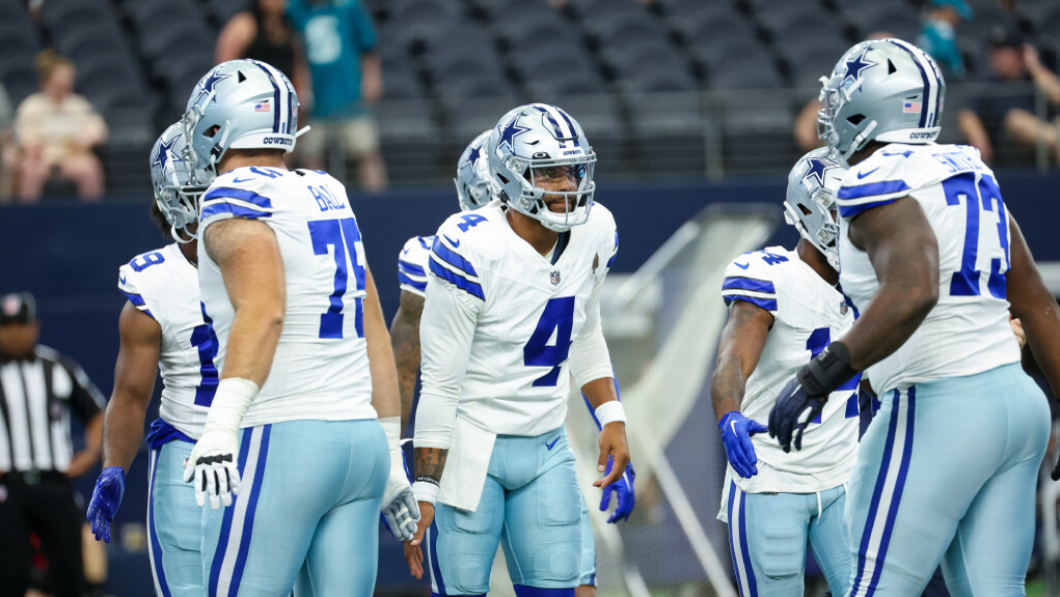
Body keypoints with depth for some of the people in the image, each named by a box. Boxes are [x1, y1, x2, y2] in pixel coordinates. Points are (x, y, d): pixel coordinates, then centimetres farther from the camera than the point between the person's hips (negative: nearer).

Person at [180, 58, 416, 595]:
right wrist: (391, 463, 24)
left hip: (280, 443, -7)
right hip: (360, 437, 7)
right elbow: (375, 337, 18)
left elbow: (263, 311, -24)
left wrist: (222, 425, -32)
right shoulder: (330, 197, 17)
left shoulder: (234, 201, -7)